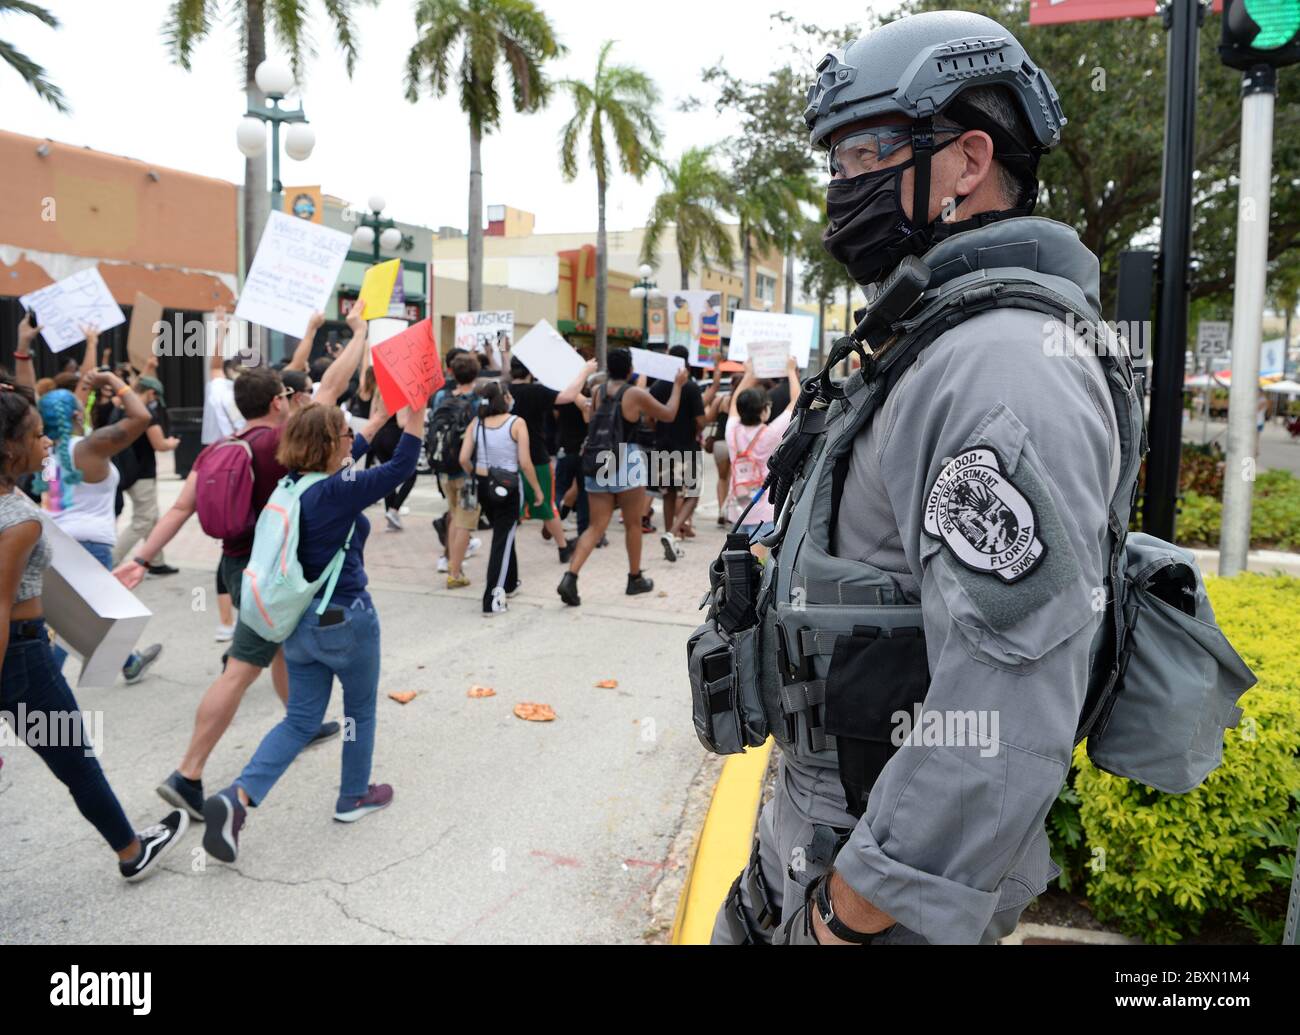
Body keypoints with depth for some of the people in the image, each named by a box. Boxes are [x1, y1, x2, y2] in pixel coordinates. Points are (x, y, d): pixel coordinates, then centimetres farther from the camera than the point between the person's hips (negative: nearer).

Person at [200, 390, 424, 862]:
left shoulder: (296, 484, 3)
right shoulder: (336, 493, -21)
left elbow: (340, 466, 21)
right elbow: (400, 467, -19)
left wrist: (378, 421, 28)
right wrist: (415, 412, -14)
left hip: (300, 619, 7)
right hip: (345, 620, -7)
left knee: (301, 720, 13)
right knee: (361, 709, 17)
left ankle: (237, 796, -4)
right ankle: (354, 796, 33)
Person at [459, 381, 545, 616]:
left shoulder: (476, 423, 0)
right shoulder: (517, 423, -10)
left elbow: (464, 459, -4)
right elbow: (525, 463, -13)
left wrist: (476, 477, 14)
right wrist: (537, 489, 0)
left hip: (483, 485, 5)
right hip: (508, 486, -5)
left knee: (503, 533, 23)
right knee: (503, 539, 1)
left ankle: (509, 583, 38)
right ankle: (492, 600, -3)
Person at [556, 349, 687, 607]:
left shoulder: (598, 392, 6)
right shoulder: (636, 394, -7)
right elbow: (668, 414, 5)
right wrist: (677, 385, 16)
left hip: (597, 466, 4)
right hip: (626, 464, -4)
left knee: (596, 527, 6)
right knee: (633, 524, 13)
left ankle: (570, 578, -9)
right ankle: (635, 579, 25)